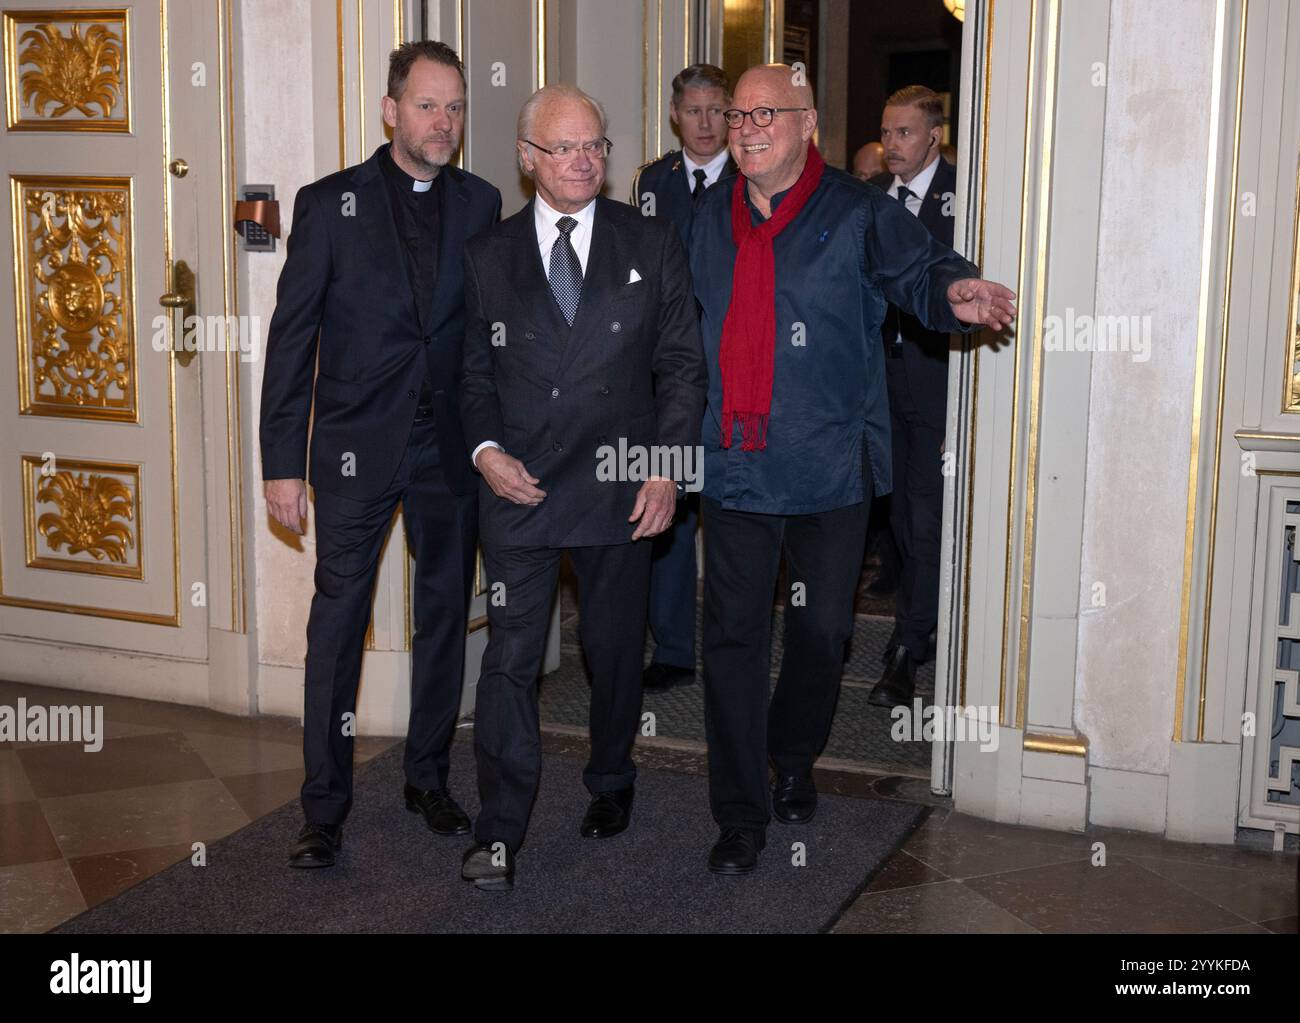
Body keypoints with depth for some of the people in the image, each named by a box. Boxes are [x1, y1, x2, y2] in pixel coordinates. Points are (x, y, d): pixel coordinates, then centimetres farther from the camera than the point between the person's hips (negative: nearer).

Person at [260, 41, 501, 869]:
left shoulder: (480, 203, 5)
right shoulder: (330, 203, -3)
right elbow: (292, 336, -3)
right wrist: (283, 461, -7)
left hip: (452, 449, 3)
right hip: (356, 448, -3)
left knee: (445, 615, 12)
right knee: (338, 623, 2)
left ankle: (429, 777, 29)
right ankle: (326, 807, 13)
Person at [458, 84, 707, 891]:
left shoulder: (653, 245, 3)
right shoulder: (488, 256, 6)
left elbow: (683, 364, 2)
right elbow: (474, 372, 11)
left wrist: (667, 467, -7)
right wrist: (485, 448, -7)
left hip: (621, 488, 0)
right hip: (518, 489, 0)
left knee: (616, 650, 13)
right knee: (511, 657, -2)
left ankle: (612, 786, 36)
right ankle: (500, 831, 5)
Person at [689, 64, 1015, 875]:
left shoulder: (856, 213, -4)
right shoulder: (713, 219, 9)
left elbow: (918, 266, -18)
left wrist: (957, 293, -41)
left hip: (830, 470, -2)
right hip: (733, 466, 3)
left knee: (821, 631, 9)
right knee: (733, 637, 2)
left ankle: (795, 761, 37)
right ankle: (741, 815, 12)